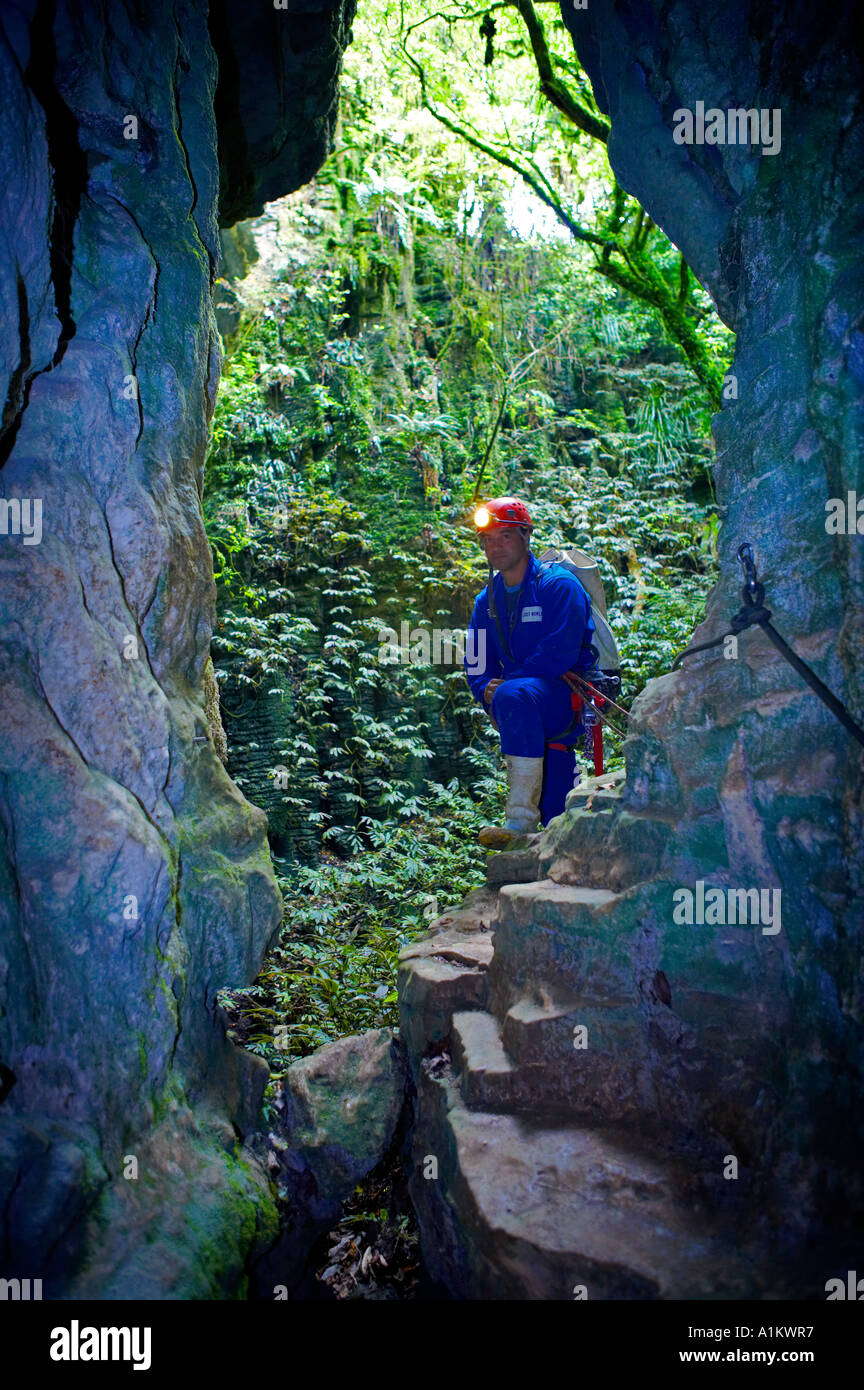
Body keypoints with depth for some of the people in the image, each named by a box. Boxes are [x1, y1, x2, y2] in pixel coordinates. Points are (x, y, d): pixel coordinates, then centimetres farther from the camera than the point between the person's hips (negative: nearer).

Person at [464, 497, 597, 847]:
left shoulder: (558, 585, -8)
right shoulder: (488, 600, 13)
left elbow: (560, 654, -20)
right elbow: (477, 664, 13)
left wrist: (503, 685, -21)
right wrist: (486, 689, -10)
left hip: (573, 697, -7)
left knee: (514, 695, -38)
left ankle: (522, 819, -40)